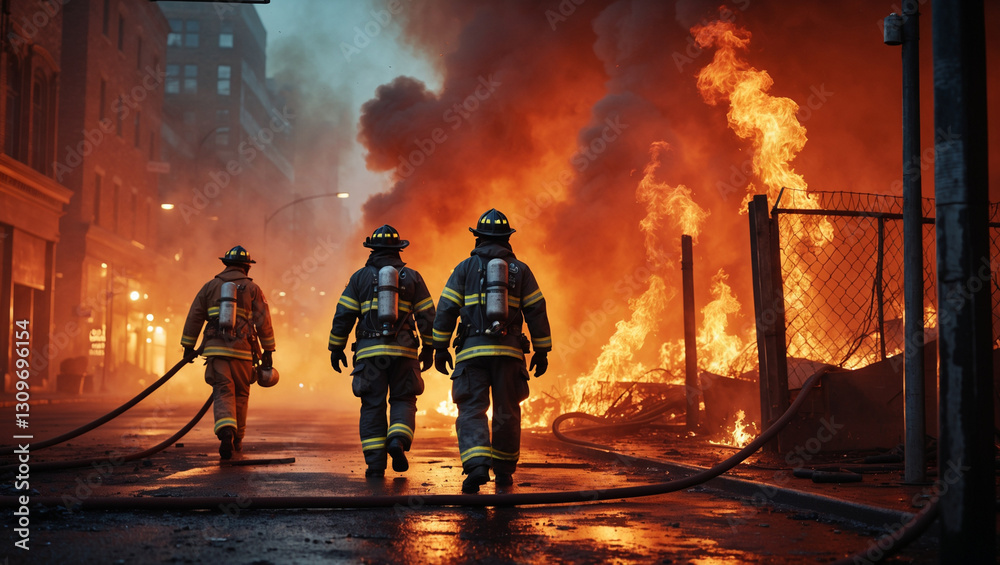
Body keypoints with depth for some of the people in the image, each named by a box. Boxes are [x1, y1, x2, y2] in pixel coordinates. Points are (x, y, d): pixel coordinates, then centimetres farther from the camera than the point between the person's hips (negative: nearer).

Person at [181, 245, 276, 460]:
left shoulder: (210, 286, 11)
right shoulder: (252, 289, 6)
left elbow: (194, 317, 10)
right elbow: (263, 322, 0)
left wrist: (188, 346, 16)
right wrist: (268, 351, 6)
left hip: (216, 349, 1)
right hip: (242, 350, -1)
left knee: (223, 393, -4)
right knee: (240, 394, 14)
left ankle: (226, 431, -29)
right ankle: (236, 439, 22)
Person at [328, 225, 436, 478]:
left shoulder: (360, 277, 7)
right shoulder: (412, 277, 9)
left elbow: (343, 315, 4)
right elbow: (427, 316, 7)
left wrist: (336, 348, 11)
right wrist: (429, 349, 15)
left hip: (369, 351, 0)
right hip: (403, 351, 0)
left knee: (372, 407, 4)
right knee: (403, 400, 11)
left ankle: (376, 464, 0)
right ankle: (398, 440, -16)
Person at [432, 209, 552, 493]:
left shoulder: (465, 267, 7)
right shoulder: (520, 269, 9)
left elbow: (446, 309, 2)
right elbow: (537, 312, 6)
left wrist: (440, 347, 7)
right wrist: (542, 352, 11)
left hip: (472, 351, -1)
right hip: (509, 352, 1)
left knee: (472, 411, -3)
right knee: (506, 412, 12)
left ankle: (476, 466, -22)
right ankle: (504, 470, 20)